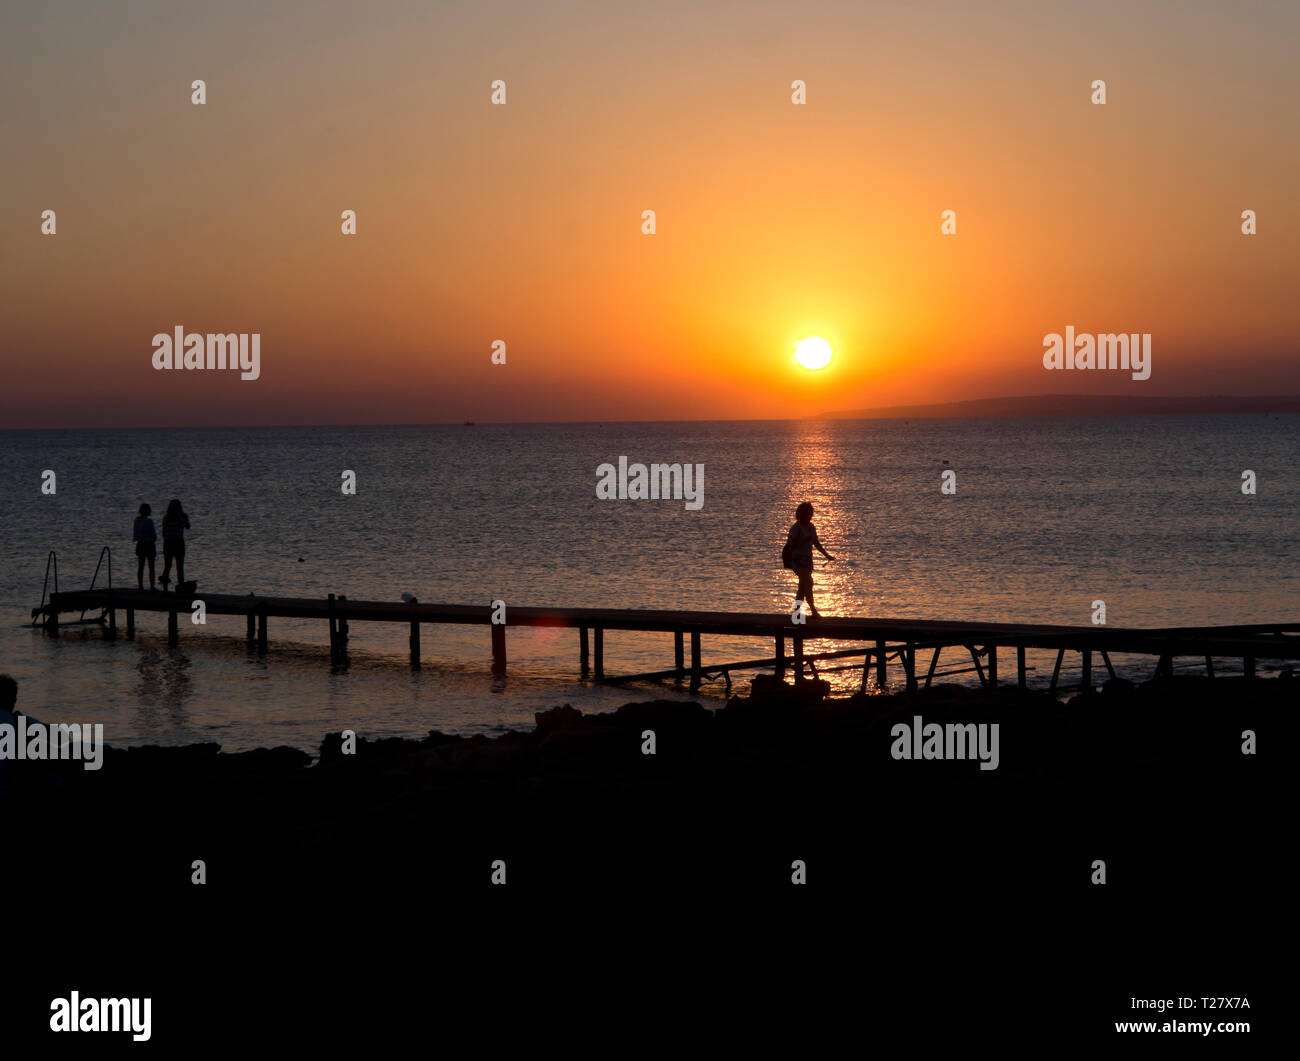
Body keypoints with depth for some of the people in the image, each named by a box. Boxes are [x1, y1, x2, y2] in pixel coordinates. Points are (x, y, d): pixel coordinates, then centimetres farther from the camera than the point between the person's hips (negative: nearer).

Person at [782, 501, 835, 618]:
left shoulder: (811, 527, 10)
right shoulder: (796, 528, -12)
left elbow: (817, 543, 18)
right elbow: (790, 545, -14)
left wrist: (827, 555, 15)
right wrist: (804, 541, -24)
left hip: (807, 559, 8)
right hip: (798, 559, -8)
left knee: (803, 586, 7)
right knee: (808, 582, -15)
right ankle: (814, 611, -16)